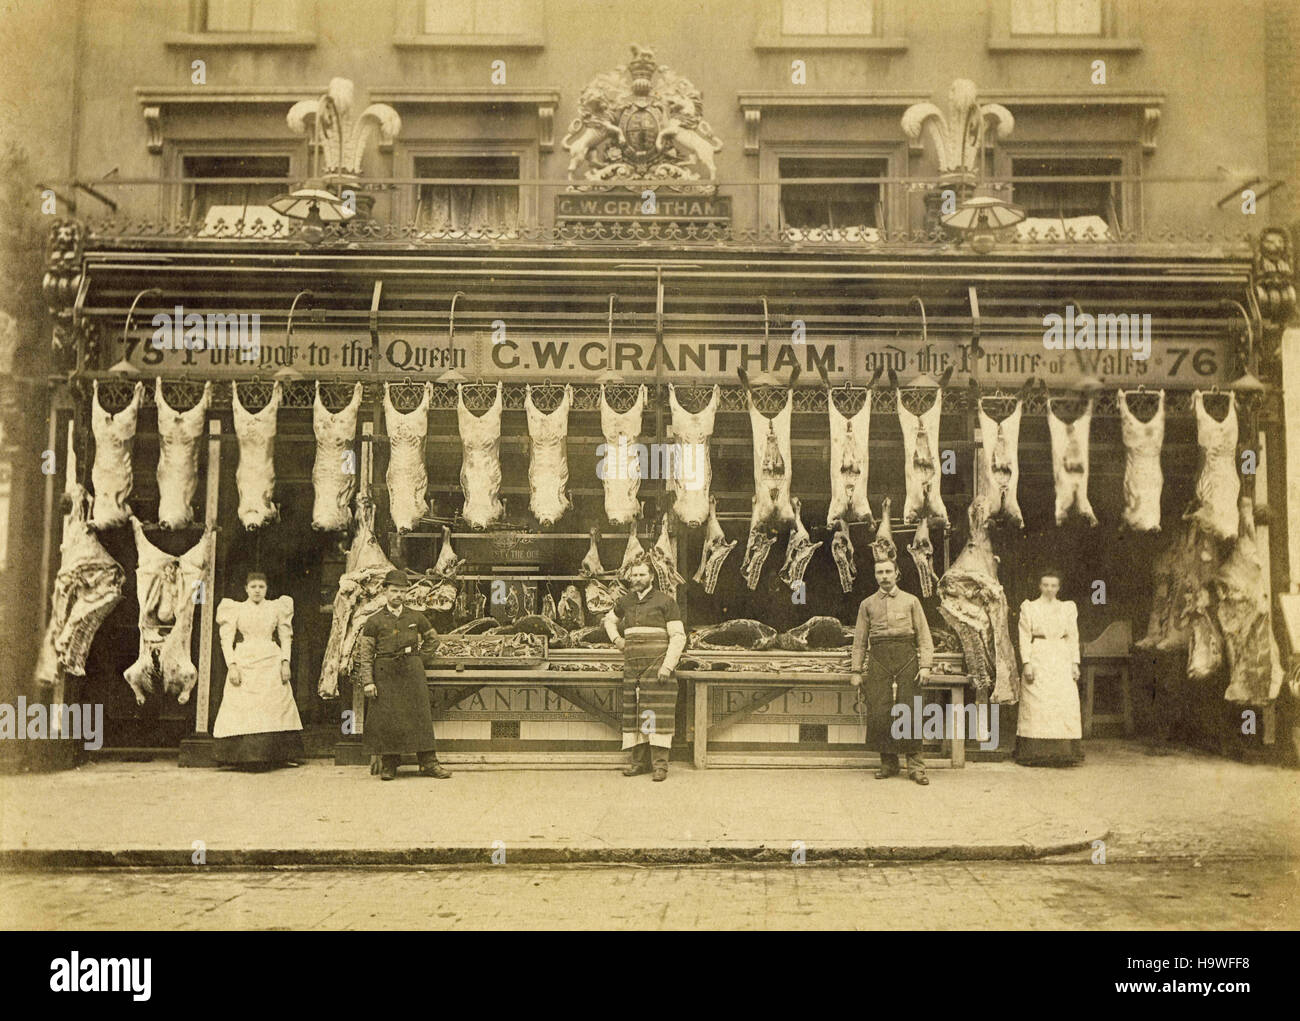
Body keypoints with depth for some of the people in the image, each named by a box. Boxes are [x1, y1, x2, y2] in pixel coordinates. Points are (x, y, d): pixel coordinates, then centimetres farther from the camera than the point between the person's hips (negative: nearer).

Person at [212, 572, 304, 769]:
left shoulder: (276, 608, 10)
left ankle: (282, 755, 1)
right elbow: (226, 640, 2)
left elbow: (285, 637, 10)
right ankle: (245, 756, -5)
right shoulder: (236, 609, 7)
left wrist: (285, 662, -2)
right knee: (243, 708, -7)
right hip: (244, 662, -1)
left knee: (277, 706, -2)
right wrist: (231, 665, -10)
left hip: (271, 662, 1)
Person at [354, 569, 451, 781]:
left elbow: (431, 635, 27)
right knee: (386, 718, -2)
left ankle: (428, 763, 4)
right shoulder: (374, 621, 1)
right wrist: (368, 681, -8)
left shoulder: (416, 617, 8)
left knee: (420, 715, -1)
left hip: (412, 672, 2)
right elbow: (366, 654, -1)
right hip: (385, 675, -1)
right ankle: (388, 764, 9)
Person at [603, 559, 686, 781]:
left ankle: (660, 763, -9)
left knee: (657, 711, -10)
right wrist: (616, 640, 14)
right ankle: (638, 761, 8)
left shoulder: (665, 601, -1)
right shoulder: (625, 601, 13)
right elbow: (609, 620, 34)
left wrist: (667, 665, -15)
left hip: (657, 663, -5)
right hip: (632, 664, 5)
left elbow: (678, 637, -5)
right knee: (633, 711, 3)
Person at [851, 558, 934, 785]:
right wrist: (856, 671, 6)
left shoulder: (911, 601, 12)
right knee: (879, 713, -6)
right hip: (879, 660, 1)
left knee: (910, 712, -6)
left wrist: (925, 665, -4)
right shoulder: (867, 604, 14)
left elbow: (924, 636, 8)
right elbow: (860, 641, 14)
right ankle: (888, 763, 7)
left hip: (906, 658, -1)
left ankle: (916, 766, 1)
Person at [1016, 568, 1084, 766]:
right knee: (1036, 705, -6)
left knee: (1066, 704, -5)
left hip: (1061, 661, 3)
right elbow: (1024, 638, 1)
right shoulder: (1029, 608, 5)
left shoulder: (1068, 608, 13)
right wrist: (1027, 663, -9)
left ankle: (1064, 754, 0)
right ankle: (1036, 755, -4)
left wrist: (1075, 663, 5)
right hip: (1038, 660, -2)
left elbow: (1073, 638, 13)